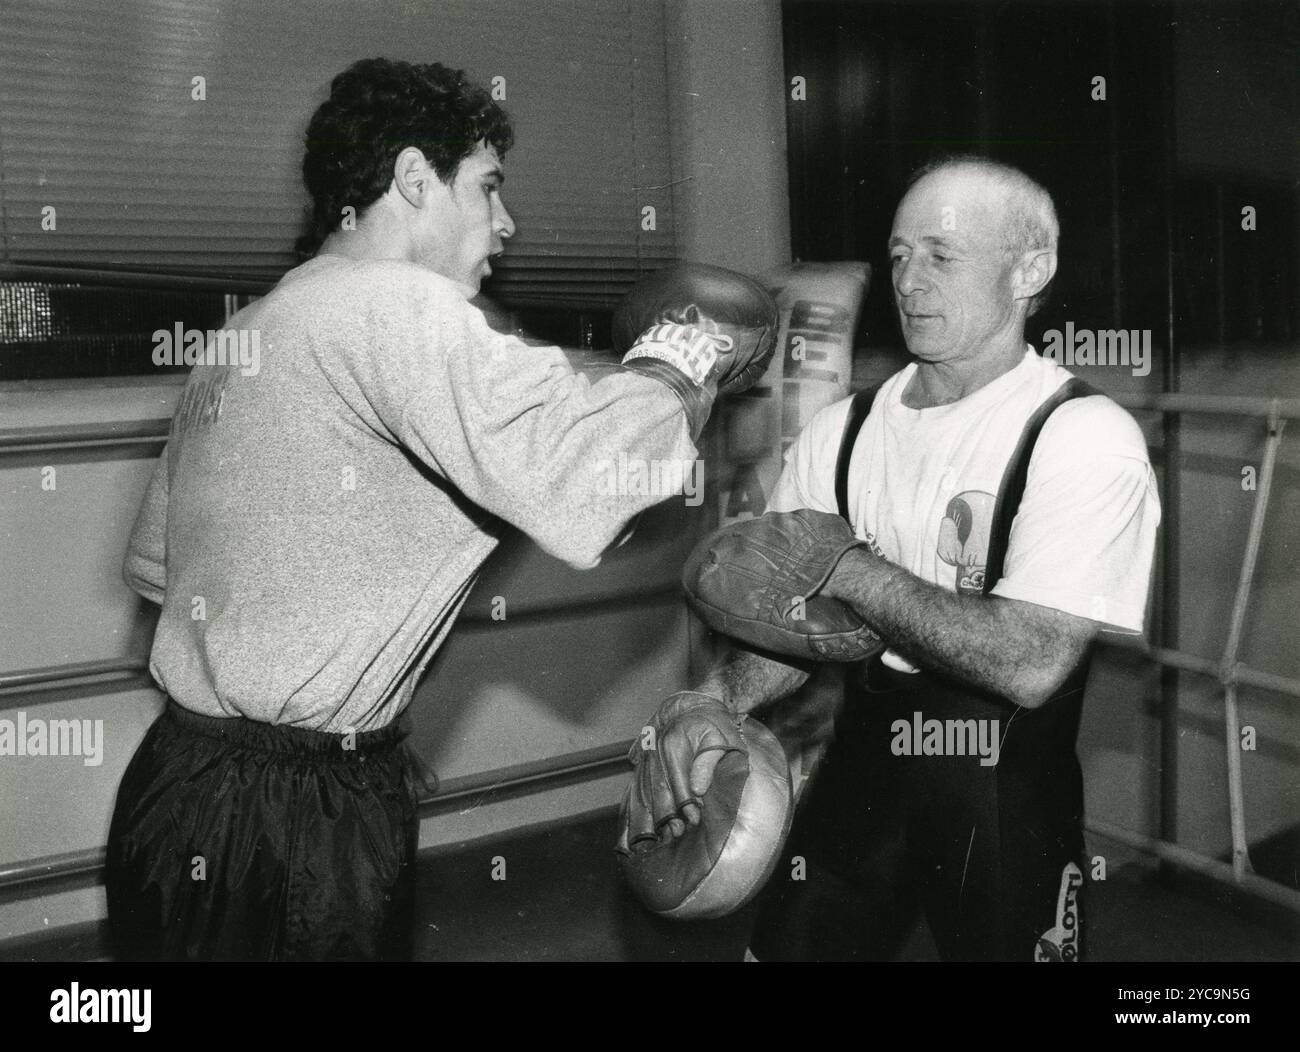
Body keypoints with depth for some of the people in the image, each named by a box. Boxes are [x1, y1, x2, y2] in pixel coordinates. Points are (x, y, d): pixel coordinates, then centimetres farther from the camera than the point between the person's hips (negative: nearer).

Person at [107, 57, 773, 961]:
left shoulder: (249, 327, 11)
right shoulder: (398, 306, -17)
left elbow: (153, 563, 16)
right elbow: (586, 496, -30)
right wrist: (687, 357, -10)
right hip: (291, 822, -9)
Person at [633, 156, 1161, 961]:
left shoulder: (1085, 436, -14)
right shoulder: (843, 429, 1)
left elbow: (1031, 664, -24)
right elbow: (795, 619, 4)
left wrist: (847, 565, -20)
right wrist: (717, 700, -16)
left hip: (1005, 796, -4)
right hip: (857, 768, 4)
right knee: (784, 945, 12)